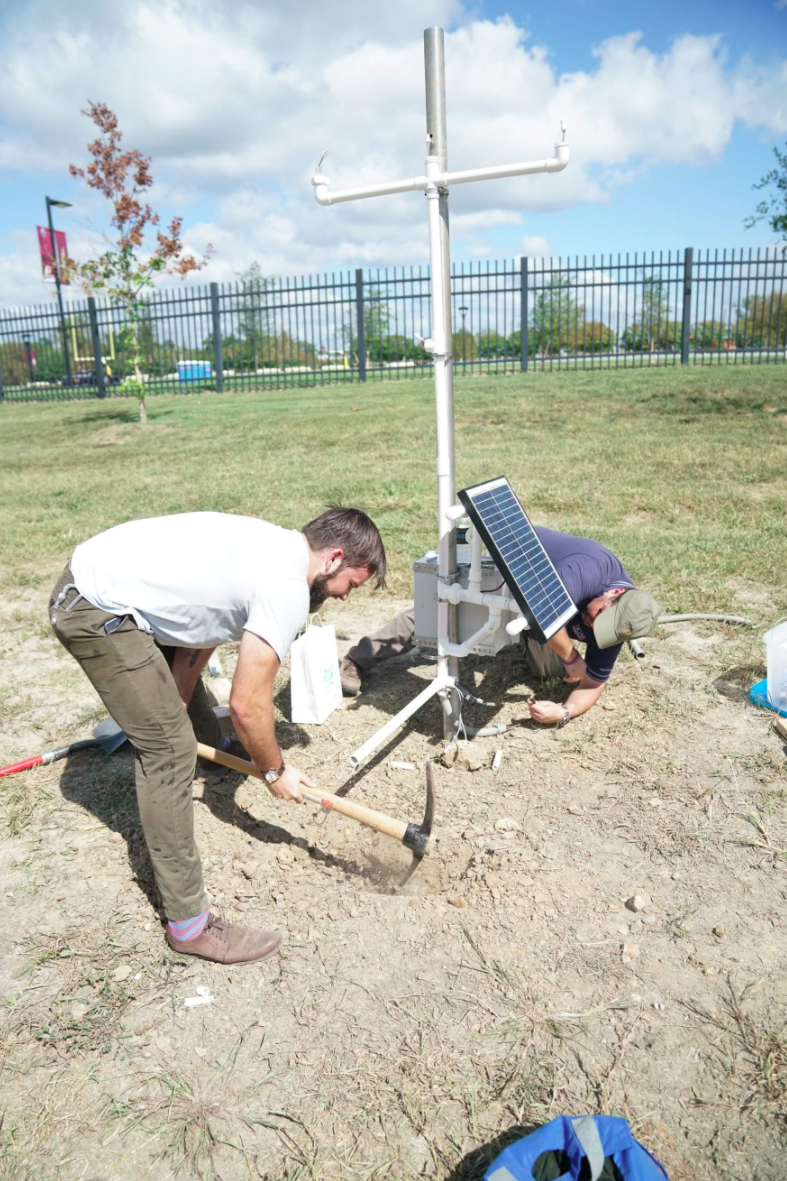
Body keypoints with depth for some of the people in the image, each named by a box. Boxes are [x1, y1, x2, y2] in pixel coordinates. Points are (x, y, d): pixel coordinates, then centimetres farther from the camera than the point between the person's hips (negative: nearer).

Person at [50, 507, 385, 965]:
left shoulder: (271, 548, 10)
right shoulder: (289, 588, -18)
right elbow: (248, 704, -14)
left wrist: (173, 716, 13)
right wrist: (276, 771, 2)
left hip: (89, 571, 10)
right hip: (96, 613, -10)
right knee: (170, 751, -7)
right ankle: (189, 925, 1)